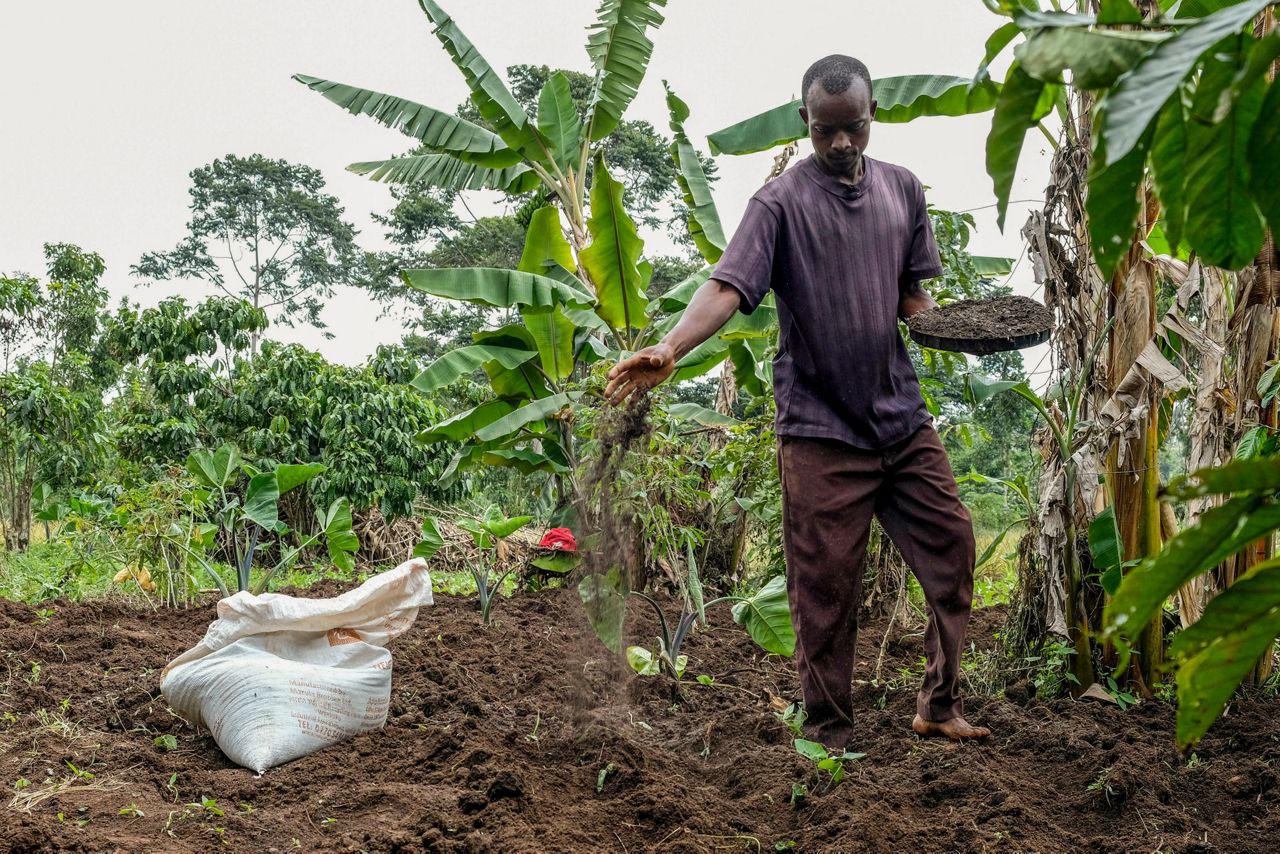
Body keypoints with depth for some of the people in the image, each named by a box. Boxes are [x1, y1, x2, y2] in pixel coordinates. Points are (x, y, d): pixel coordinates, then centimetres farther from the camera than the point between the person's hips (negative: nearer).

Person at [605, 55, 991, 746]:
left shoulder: (903, 189, 10)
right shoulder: (781, 201, -8)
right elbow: (729, 284, -21)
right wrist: (669, 349, -38)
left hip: (902, 416, 6)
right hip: (821, 428, -5)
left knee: (951, 545, 7)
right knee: (825, 584, -1)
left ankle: (940, 707, 22)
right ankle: (828, 734, 12)